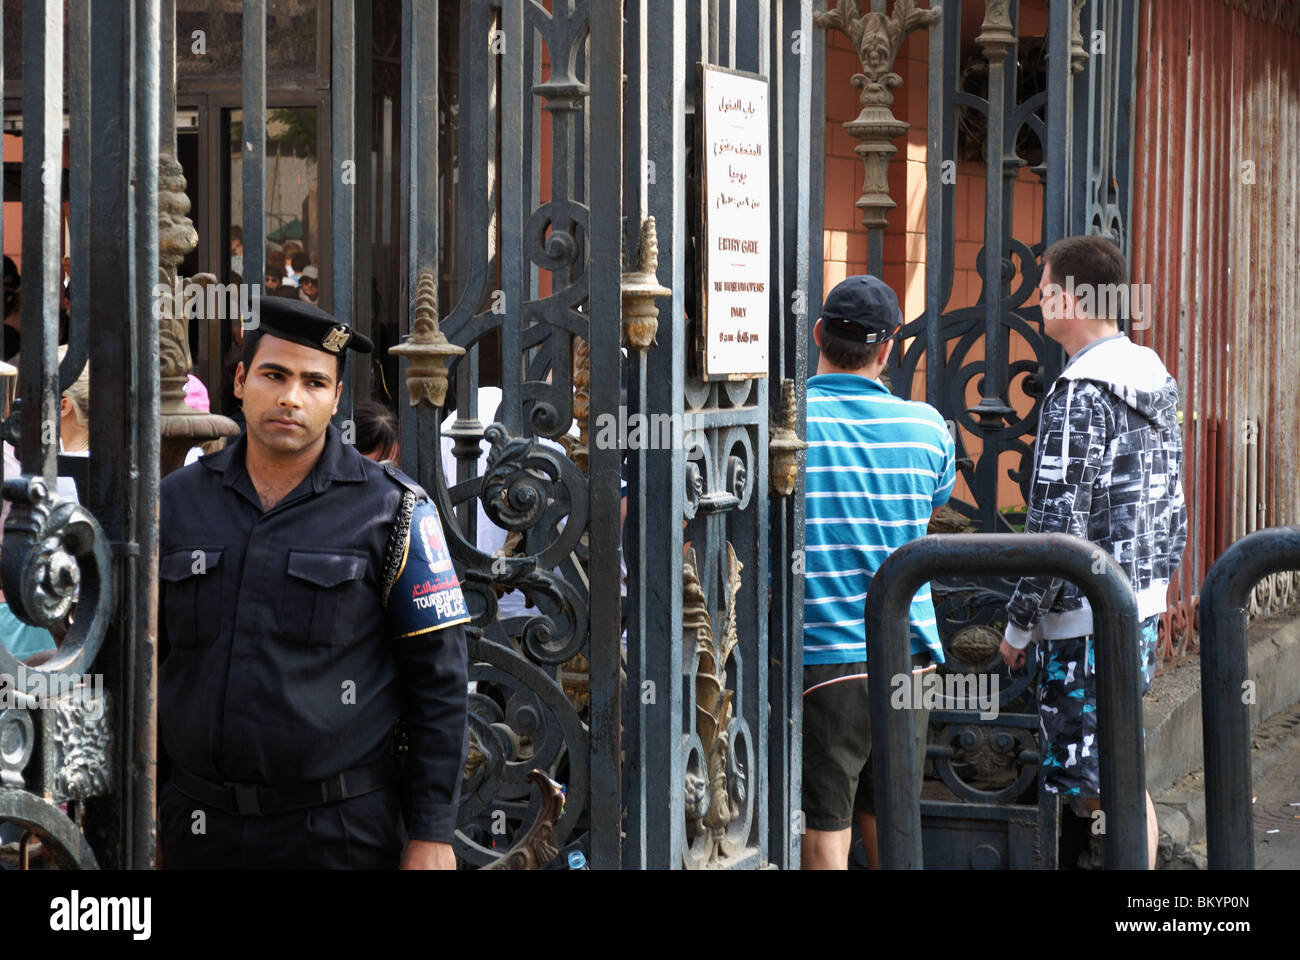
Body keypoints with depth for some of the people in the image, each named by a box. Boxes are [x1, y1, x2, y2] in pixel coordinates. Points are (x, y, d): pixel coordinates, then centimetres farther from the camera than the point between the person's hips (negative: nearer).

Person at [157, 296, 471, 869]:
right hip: (199, 831, 3)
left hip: (338, 834, -3)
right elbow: (145, 666, 11)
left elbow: (439, 681, -4)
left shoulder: (391, 509, -3)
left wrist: (432, 833, -8)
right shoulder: (177, 502, 6)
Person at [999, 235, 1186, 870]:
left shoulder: (1078, 396, -17)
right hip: (1144, 602, 9)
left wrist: (1019, 624, -11)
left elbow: (1056, 526, -19)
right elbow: (1173, 504, 16)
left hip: (1087, 618, -9)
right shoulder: (1155, 380, 10)